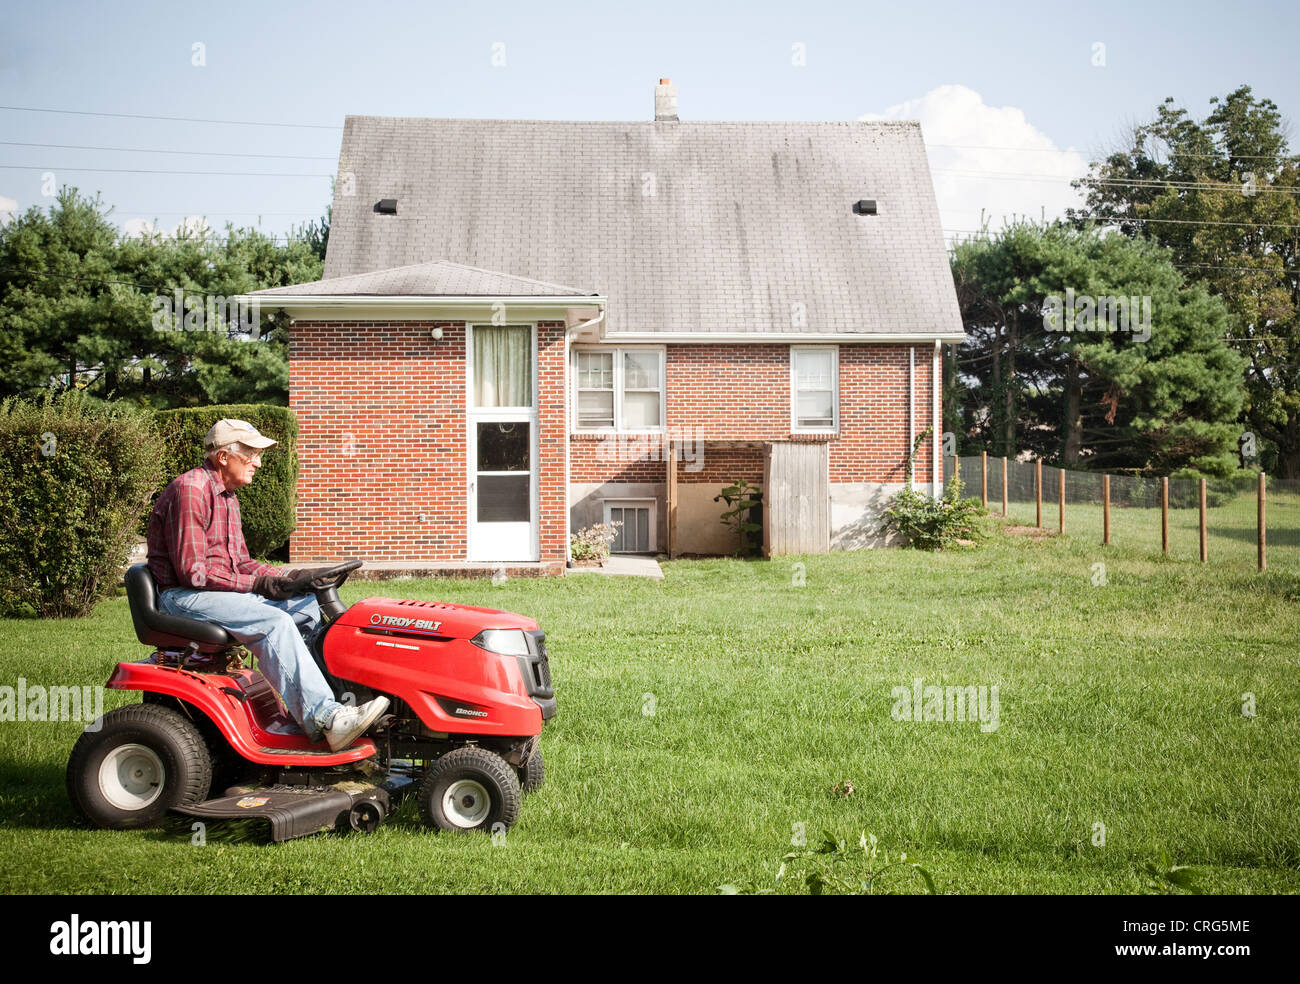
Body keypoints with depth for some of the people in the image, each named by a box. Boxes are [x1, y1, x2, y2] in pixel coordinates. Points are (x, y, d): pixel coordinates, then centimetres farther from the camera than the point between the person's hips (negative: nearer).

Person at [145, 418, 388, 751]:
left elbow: (240, 562, 20)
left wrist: (285, 577, 2)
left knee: (309, 605, -3)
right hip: (183, 596, -10)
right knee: (275, 623, -29)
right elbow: (192, 571, -21)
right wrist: (257, 584, -19)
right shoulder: (190, 490, -15)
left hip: (224, 591, 10)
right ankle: (326, 720, -35)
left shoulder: (227, 497, 19)